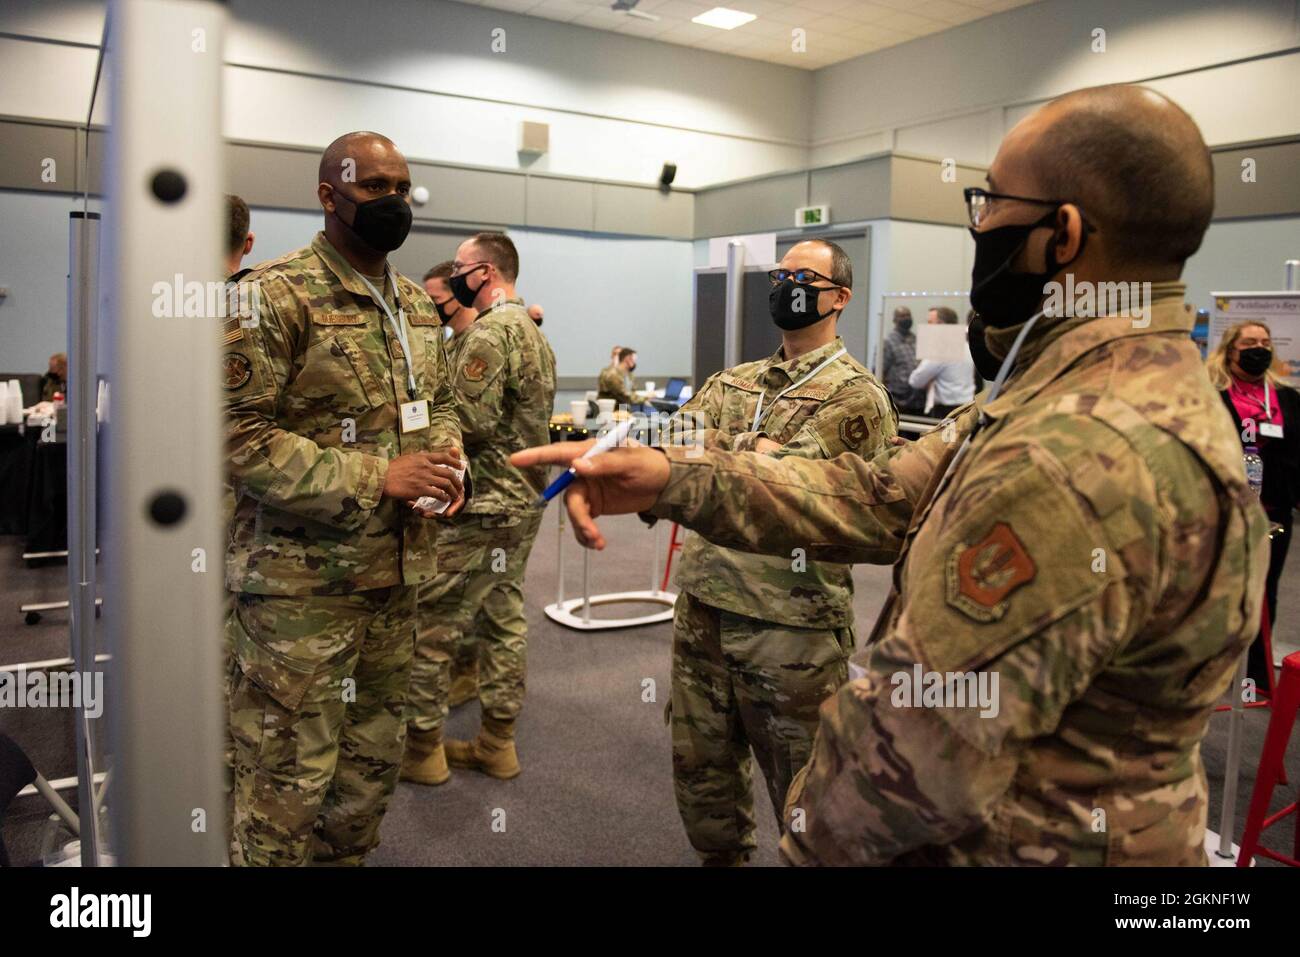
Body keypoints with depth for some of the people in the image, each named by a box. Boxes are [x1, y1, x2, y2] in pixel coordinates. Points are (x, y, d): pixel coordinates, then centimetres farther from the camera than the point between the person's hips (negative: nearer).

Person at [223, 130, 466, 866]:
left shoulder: (417, 305, 12)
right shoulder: (277, 296, -12)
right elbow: (236, 433, -18)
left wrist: (448, 464, 0)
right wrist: (375, 478, -22)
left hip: (397, 572, 7)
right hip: (300, 580, -7)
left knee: (374, 762, 19)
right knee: (288, 779, 2)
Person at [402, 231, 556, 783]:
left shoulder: (490, 332, -16)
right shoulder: (533, 331, 15)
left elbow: (468, 421, -23)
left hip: (481, 507, -10)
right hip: (523, 500, 10)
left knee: (430, 623, 1)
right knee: (503, 618, 14)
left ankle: (421, 747, 11)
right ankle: (497, 742, 23)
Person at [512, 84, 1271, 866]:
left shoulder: (1080, 457, -31)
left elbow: (913, 750, -30)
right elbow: (882, 498, -2)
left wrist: (811, 838, -10)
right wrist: (677, 479, -13)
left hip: (1004, 846, -8)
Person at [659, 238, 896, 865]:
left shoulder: (855, 395, -6)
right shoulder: (732, 382, 14)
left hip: (789, 622, -6)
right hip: (703, 604, 6)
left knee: (802, 785, 10)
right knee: (698, 760, 21)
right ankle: (720, 855, 44)